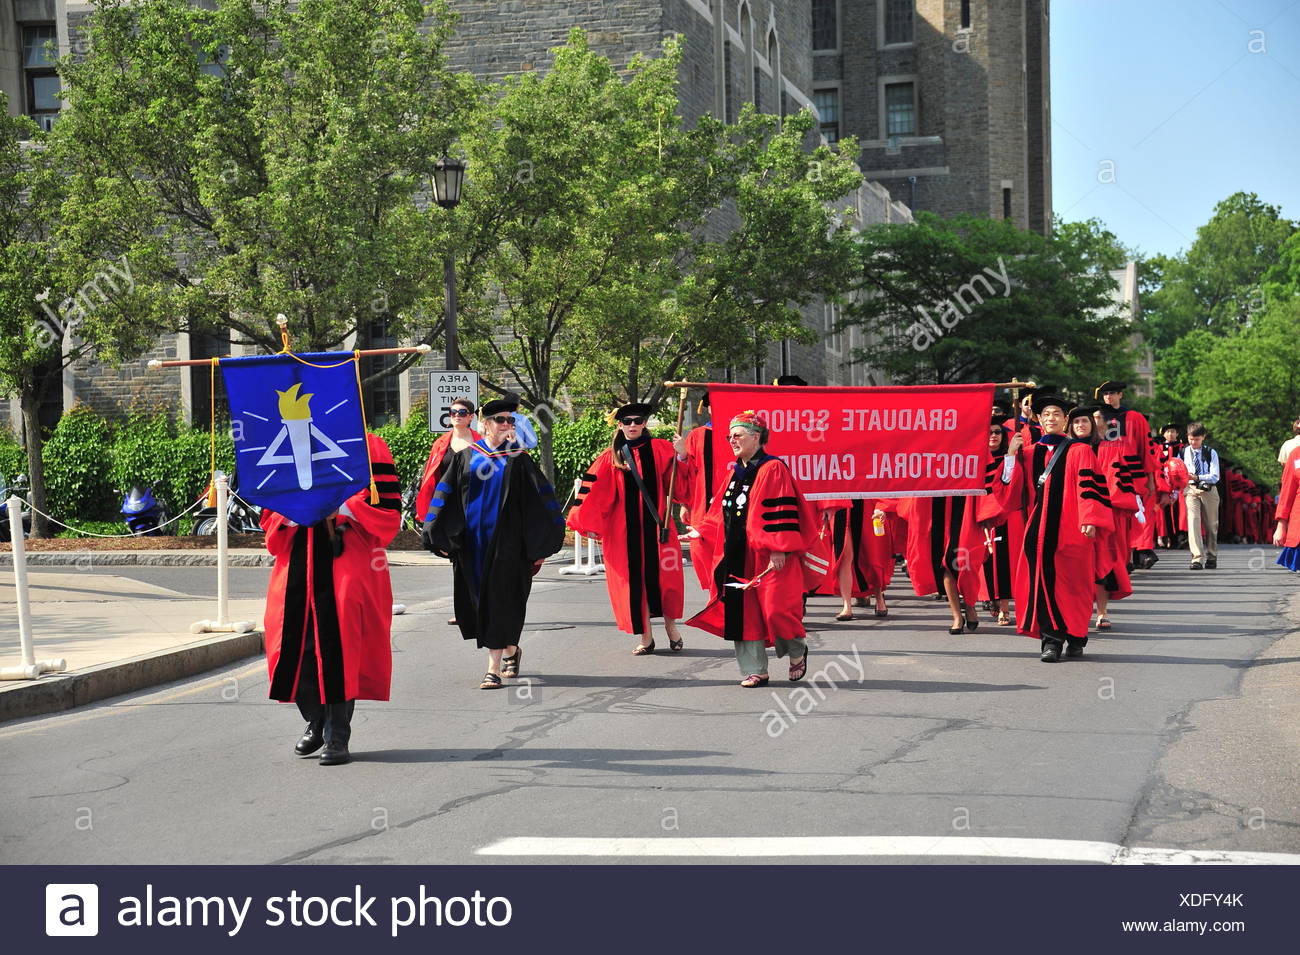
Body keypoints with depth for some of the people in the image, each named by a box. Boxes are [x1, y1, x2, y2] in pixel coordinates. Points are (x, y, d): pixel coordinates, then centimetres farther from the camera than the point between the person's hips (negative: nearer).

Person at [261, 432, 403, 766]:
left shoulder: (368, 448, 2)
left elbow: (388, 513, -4)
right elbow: (269, 517, 16)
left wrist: (340, 507, -16)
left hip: (348, 570, -4)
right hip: (297, 571, 4)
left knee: (340, 651, -5)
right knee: (295, 647, 4)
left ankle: (337, 737, 6)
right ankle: (316, 722, 26)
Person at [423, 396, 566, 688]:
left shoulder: (518, 460, 3)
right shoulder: (464, 458, 8)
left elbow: (540, 500, 2)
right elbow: (446, 495, 9)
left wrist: (540, 544, -4)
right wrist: (442, 539, 1)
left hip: (505, 541, -3)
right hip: (470, 541, 3)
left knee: (499, 600, -7)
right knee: (475, 598, 9)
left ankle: (494, 667, -5)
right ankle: (510, 649, 32)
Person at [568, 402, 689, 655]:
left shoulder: (660, 450, 3)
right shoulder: (610, 457, 4)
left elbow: (680, 484, -3)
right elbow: (593, 491, 1)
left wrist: (680, 457, -18)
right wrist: (589, 523, -7)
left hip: (656, 524, -1)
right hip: (624, 528, 1)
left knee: (663, 576, 0)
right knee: (634, 579, 2)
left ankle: (670, 625, 23)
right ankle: (646, 637, 12)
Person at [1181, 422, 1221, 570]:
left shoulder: (1211, 453, 1)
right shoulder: (1183, 453, 5)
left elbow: (1215, 477, -9)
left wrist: (1197, 477, -23)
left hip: (1209, 490, 0)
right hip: (1191, 490, 0)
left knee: (1211, 525, 9)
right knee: (1193, 521, -18)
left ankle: (1211, 558, 26)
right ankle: (1197, 559, -25)